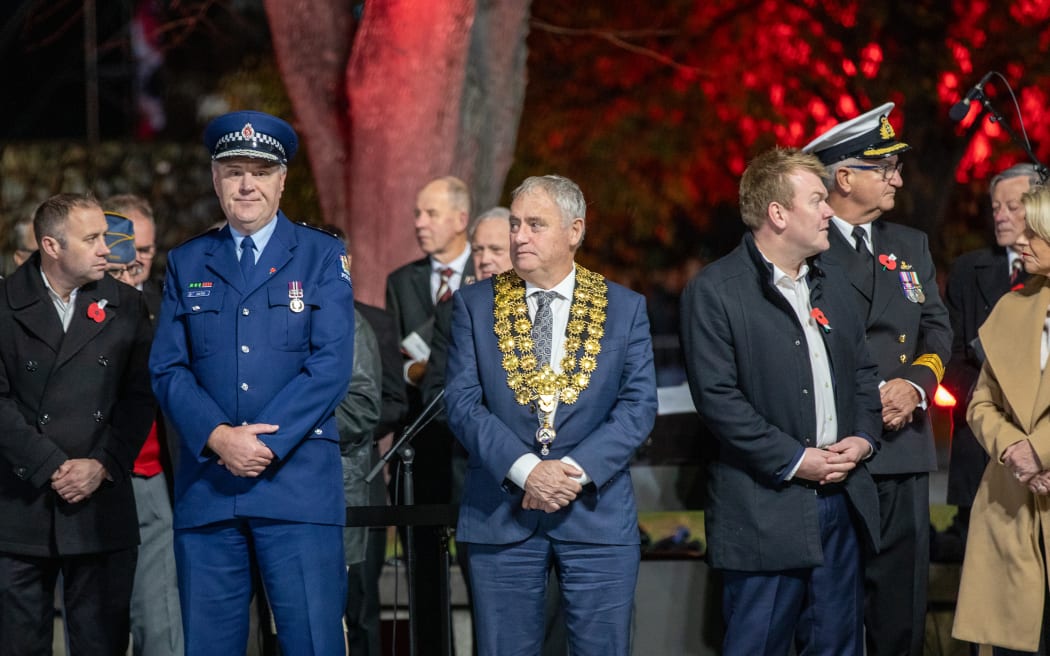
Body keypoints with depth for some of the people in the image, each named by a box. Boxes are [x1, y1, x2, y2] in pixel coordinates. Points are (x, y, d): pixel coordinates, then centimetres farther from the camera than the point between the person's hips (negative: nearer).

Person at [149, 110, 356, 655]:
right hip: (206, 485, 3)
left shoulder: (322, 256, 7)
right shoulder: (186, 263, 14)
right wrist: (219, 437, -11)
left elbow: (331, 365, -3)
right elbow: (167, 369, 6)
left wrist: (266, 444, -12)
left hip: (298, 484, -2)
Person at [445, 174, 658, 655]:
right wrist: (525, 470, -16)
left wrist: (576, 470, -16)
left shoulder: (625, 309, 5)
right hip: (500, 516, 0)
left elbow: (639, 405, -2)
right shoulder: (475, 305, 5)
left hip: (597, 513, 0)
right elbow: (462, 402, -3)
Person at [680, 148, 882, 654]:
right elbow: (718, 398, -14)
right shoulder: (714, 291, -8)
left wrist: (863, 437, 2)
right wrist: (794, 459, -15)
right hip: (765, 512, -7)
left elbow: (862, 370, 21)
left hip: (841, 498, 7)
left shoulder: (830, 282, 15)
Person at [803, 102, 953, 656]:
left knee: (902, 609, 5)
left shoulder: (911, 246, 17)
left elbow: (937, 328, 11)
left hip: (903, 447, 5)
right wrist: (871, 396, -12)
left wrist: (915, 384, -8)